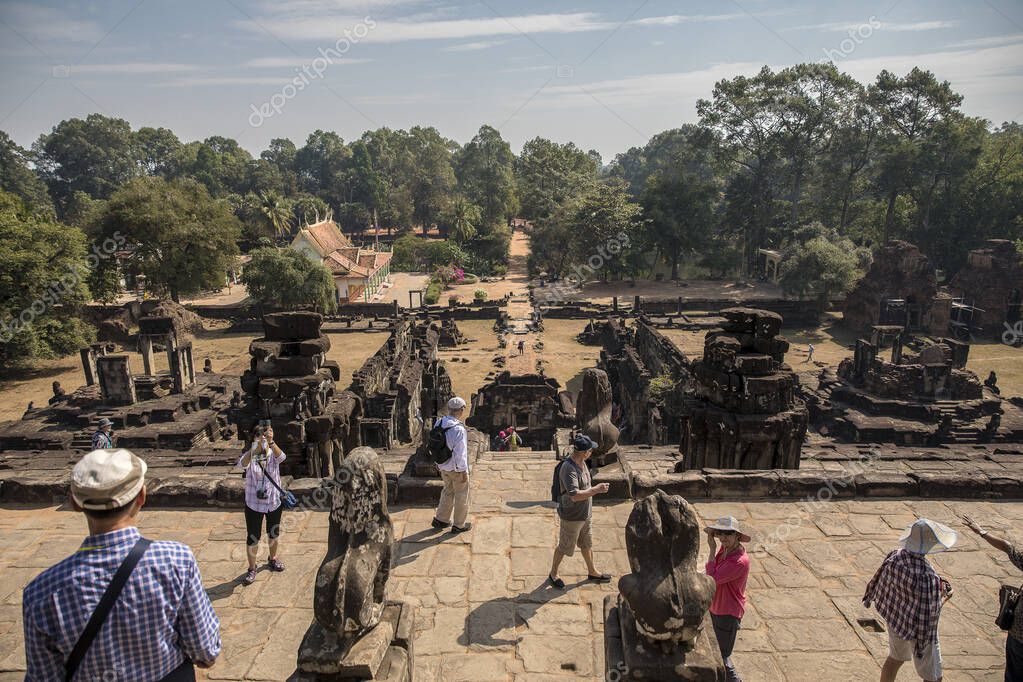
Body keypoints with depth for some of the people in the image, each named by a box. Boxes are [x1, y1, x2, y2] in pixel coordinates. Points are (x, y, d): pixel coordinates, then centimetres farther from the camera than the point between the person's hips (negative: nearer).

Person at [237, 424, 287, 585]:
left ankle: (273, 560, 45)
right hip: (254, 504, -2)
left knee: (274, 534, 21)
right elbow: (242, 464, -36)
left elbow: (281, 457, -32)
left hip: (274, 501, 2)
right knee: (252, 538, 6)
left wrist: (271, 442, -49)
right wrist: (257, 447, -52)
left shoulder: (273, 454, -8)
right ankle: (252, 569, 26)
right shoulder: (250, 455, -13)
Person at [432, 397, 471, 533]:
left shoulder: (439, 424, -4)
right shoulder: (458, 429, -28)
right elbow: (460, 453, -24)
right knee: (461, 495, 11)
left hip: (444, 467, 7)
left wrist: (438, 464, 18)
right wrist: (464, 471, -13)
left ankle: (441, 519, 33)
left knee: (448, 491, 25)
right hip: (456, 469, -7)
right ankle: (459, 525, 22)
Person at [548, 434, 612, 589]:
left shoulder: (581, 462, -1)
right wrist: (596, 490, -31)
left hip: (584, 514, 8)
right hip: (572, 516, -8)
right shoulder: (568, 468, -31)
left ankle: (592, 572, 43)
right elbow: (575, 495, -36)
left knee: (587, 544, 24)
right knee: (564, 547, 11)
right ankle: (553, 574, 32)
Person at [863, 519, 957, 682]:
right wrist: (944, 597, -7)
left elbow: (878, 582, -1)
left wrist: (869, 597, 18)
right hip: (919, 631, -6)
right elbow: (928, 612, -25)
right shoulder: (926, 577, -35)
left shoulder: (894, 557, -16)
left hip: (894, 620, 6)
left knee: (895, 658, 29)